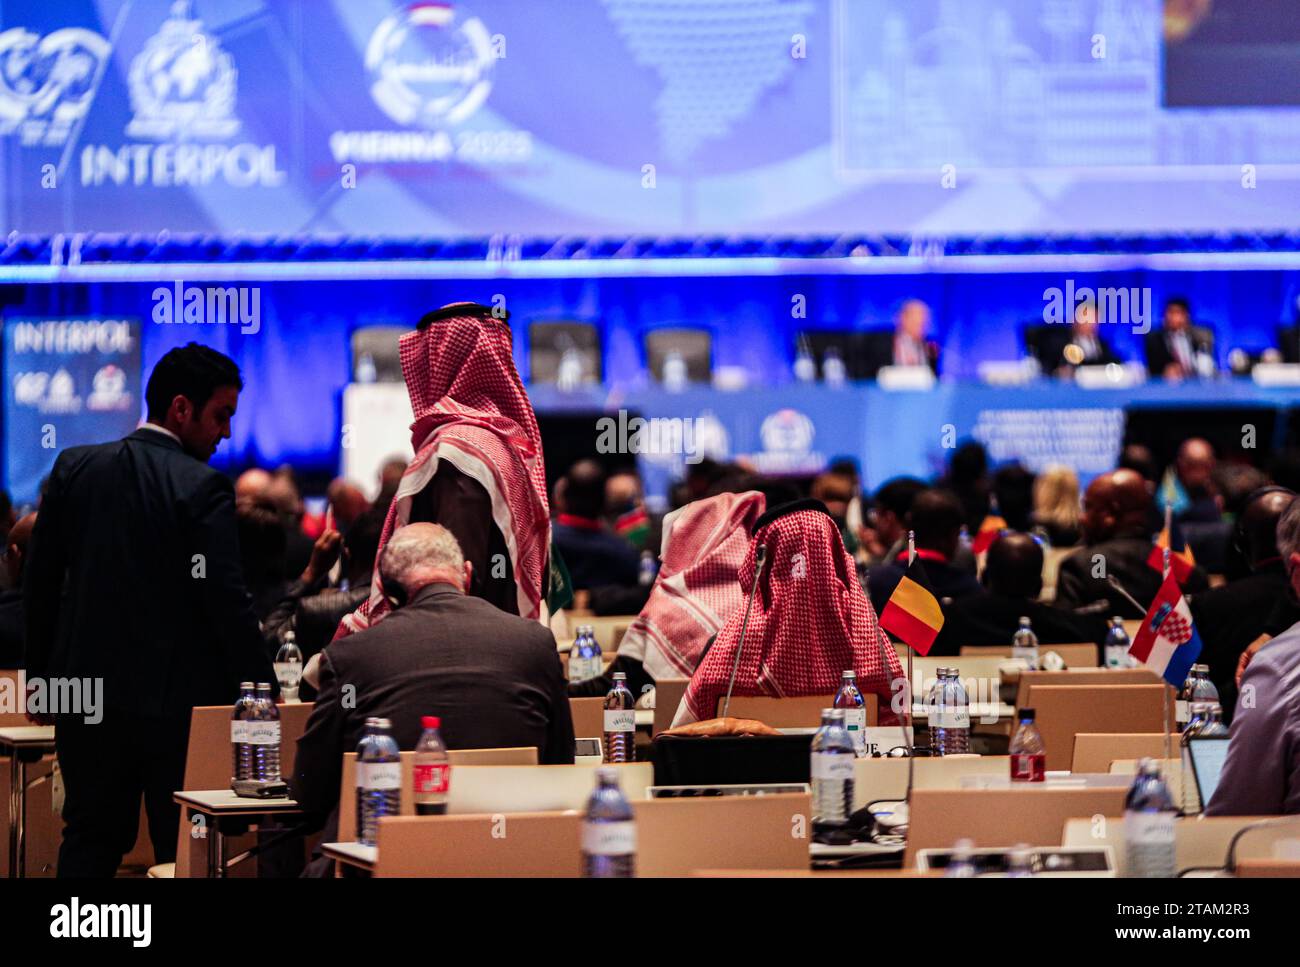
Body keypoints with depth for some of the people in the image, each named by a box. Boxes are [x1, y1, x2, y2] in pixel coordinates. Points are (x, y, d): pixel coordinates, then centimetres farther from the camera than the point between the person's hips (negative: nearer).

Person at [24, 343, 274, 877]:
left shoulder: (74, 467, 3)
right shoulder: (202, 487, -13)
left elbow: (39, 578, 7)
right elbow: (226, 599, -16)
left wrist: (42, 671, 16)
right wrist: (263, 688, -8)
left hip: (89, 695, 5)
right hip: (177, 701, -4)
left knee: (90, 840, 12)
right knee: (183, 850, 3)